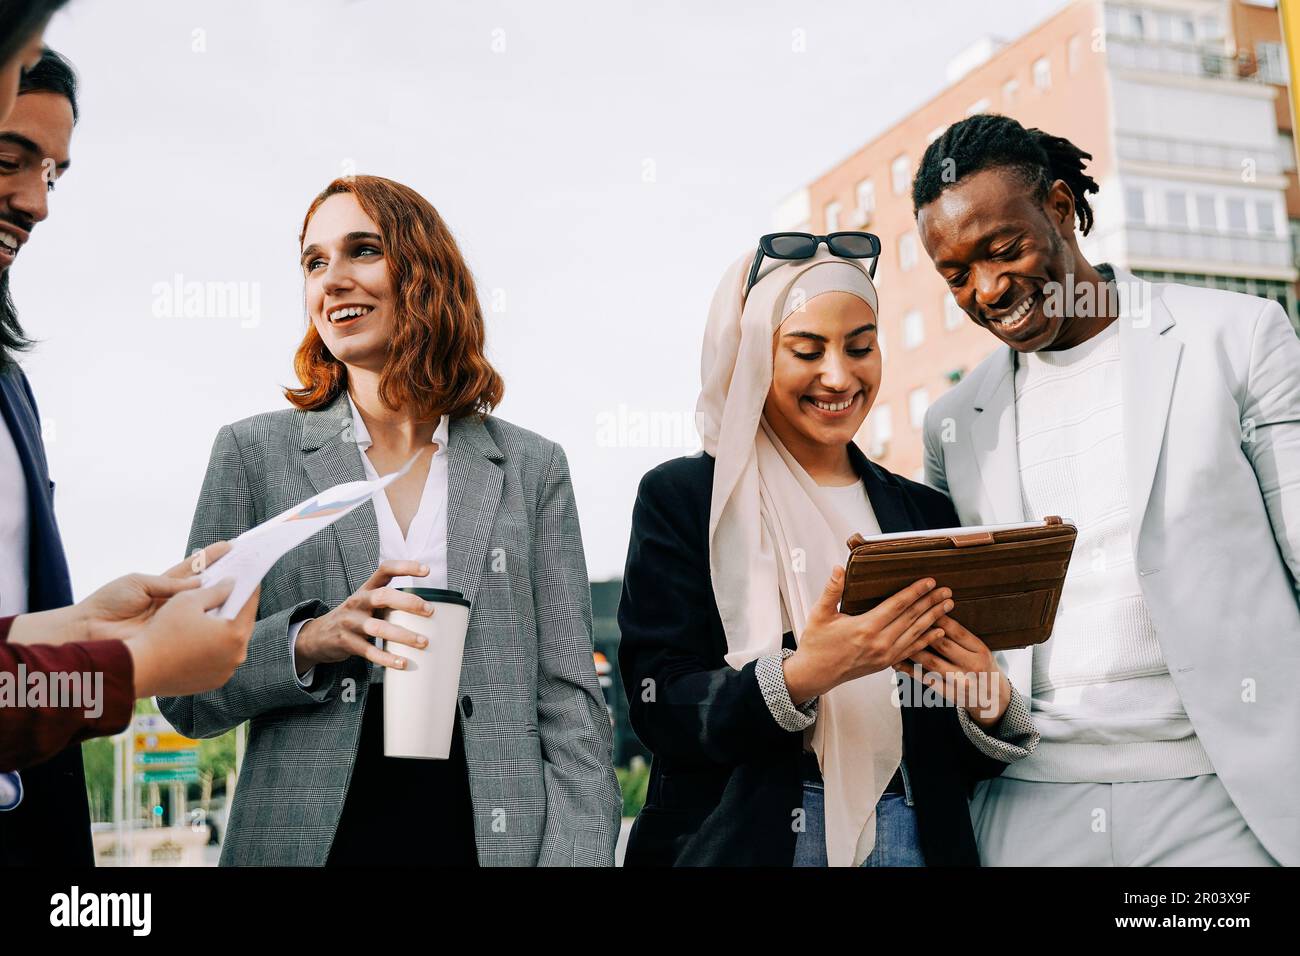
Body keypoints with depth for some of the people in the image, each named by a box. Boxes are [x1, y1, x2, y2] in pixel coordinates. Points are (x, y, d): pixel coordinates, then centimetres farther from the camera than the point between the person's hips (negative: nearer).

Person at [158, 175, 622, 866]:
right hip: (308, 837, 0)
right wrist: (309, 641, -16)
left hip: (491, 836, 1)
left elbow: (569, 703, 1)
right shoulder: (254, 452, 2)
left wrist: (575, 855, -11)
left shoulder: (531, 470, 3)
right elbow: (185, 695, 1)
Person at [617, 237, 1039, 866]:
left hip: (913, 838, 3)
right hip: (743, 838, -3)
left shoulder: (926, 513, 6)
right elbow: (662, 711, -11)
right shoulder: (680, 498, -4)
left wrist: (993, 706, -14)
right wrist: (803, 676, -27)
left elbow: (959, 752, 8)